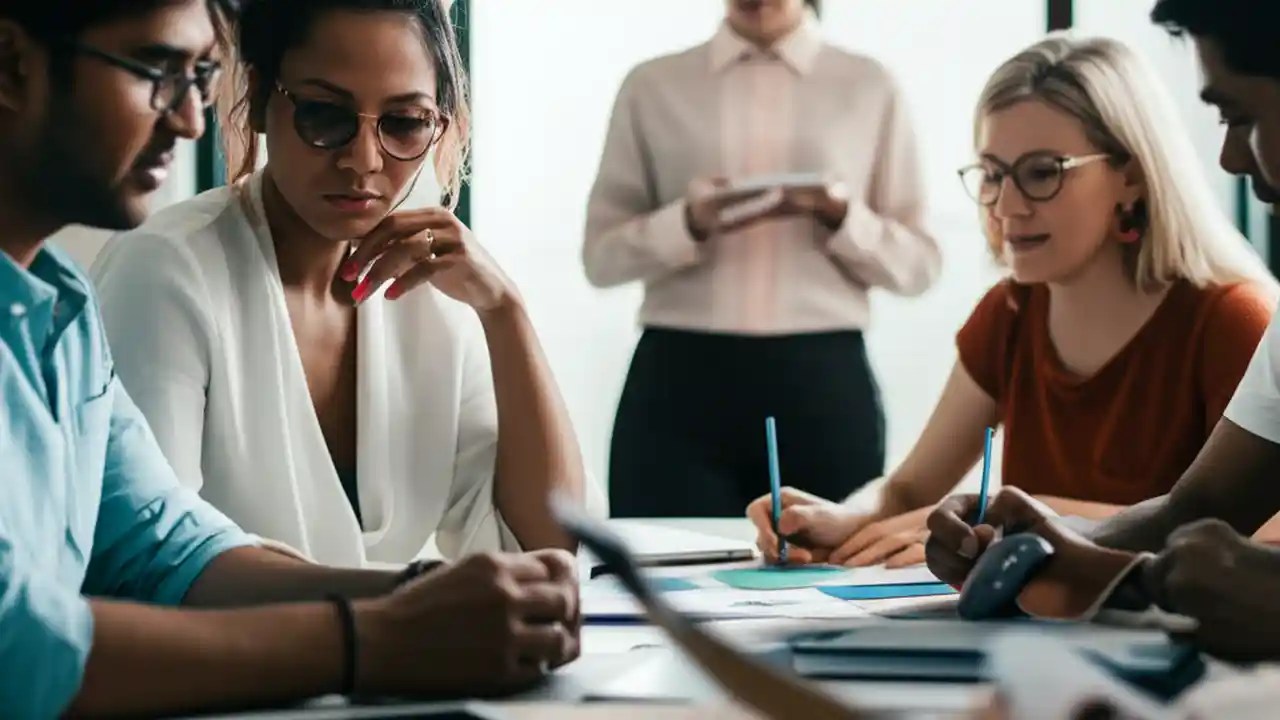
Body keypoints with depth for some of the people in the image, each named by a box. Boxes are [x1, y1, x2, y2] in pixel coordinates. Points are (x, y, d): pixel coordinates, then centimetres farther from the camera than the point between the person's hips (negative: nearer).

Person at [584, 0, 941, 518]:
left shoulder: (868, 87, 8)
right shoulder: (653, 86, 8)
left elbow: (918, 265, 6)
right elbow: (601, 254, 5)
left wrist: (842, 216, -12)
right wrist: (689, 223, -13)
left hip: (820, 382, 0)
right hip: (679, 380, 0)